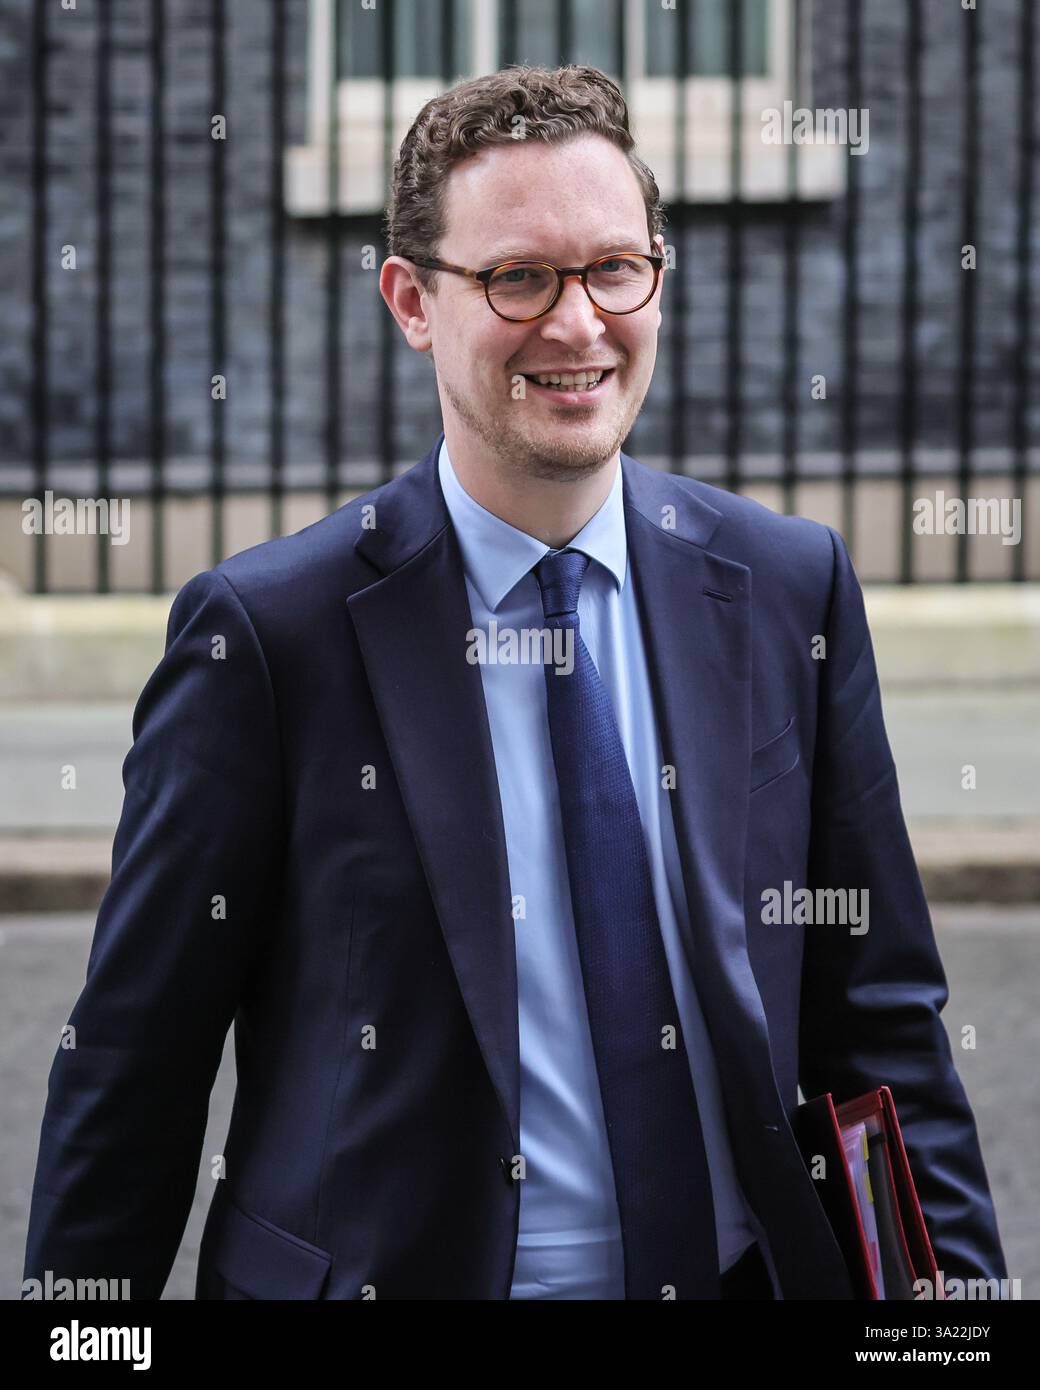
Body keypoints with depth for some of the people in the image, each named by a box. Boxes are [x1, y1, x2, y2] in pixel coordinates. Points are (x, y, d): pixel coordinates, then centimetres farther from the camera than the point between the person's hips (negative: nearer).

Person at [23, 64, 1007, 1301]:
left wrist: (953, 1285, -3)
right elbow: (132, 1061, -8)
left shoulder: (791, 588, 0)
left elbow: (876, 1013, 3)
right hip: (382, 1271, -3)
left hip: (744, 1271, 3)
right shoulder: (266, 632, -11)